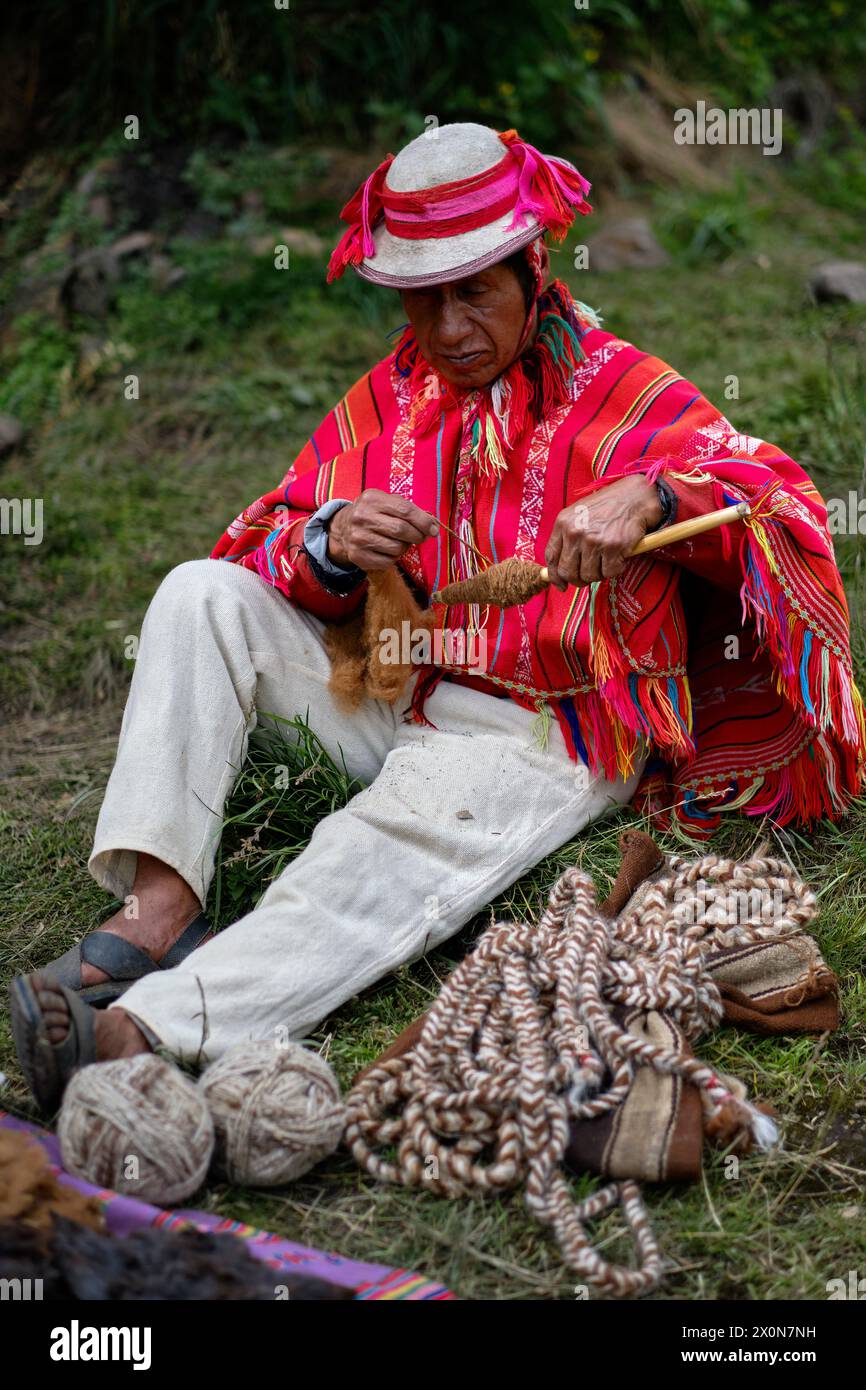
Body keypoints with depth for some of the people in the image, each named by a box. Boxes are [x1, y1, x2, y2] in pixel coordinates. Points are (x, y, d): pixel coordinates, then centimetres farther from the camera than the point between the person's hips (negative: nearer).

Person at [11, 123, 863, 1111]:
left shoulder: (617, 389, -1)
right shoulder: (387, 397, 13)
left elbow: (780, 494, -13)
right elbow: (265, 546, 7)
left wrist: (648, 496, -34)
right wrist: (330, 541, -19)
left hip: (535, 737, -5)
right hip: (391, 695, 6)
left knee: (386, 862, -34)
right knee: (202, 597, -12)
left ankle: (146, 1032, -49)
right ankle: (160, 906, -25)